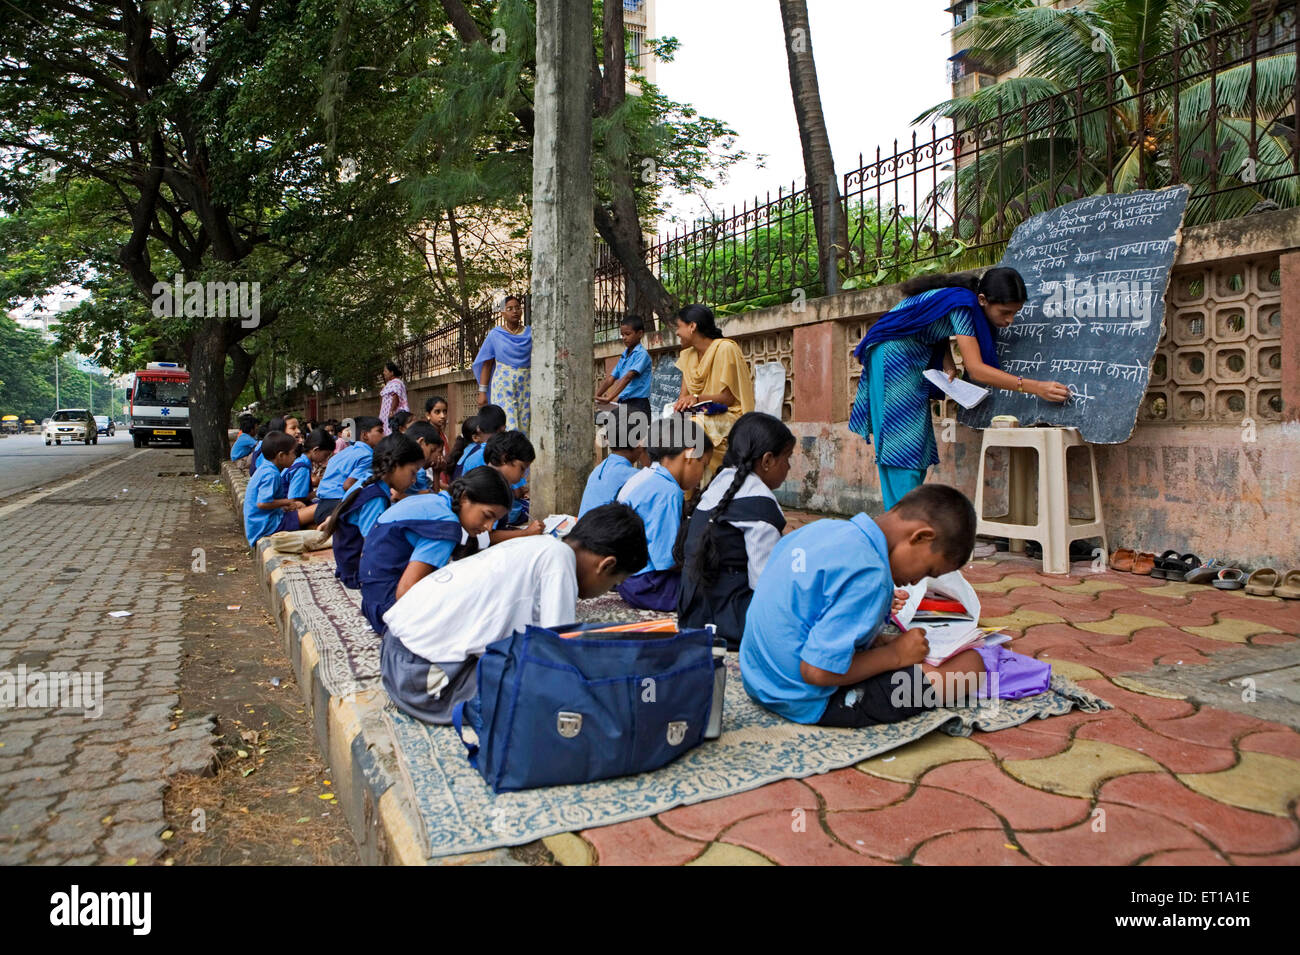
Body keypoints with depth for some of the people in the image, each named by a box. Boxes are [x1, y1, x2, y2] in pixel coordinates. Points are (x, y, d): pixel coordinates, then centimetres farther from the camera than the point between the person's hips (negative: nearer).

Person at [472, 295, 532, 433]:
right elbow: (486, 365, 6)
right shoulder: (495, 335, 6)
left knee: (523, 428, -1)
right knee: (507, 428, -13)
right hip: (503, 385, -2)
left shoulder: (530, 333, 8)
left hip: (526, 385, 2)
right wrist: (482, 391, 1)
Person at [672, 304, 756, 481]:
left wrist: (698, 398, -28)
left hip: (729, 417, -7)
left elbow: (729, 398, -13)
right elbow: (683, 395, 7)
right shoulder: (687, 355, 14)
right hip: (702, 415, 7)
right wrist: (682, 403, -17)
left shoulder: (725, 349, -10)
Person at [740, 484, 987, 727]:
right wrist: (894, 655, -12)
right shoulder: (869, 574, -24)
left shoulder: (821, 528, 2)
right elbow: (817, 671, -27)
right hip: (806, 705, -9)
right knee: (970, 662, -9)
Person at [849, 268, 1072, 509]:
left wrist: (948, 365, -7)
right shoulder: (962, 304, -26)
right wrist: (1035, 387, -37)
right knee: (901, 443, -12)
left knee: (917, 443, 6)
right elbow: (975, 369, -32)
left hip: (915, 357, 9)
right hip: (894, 354, -9)